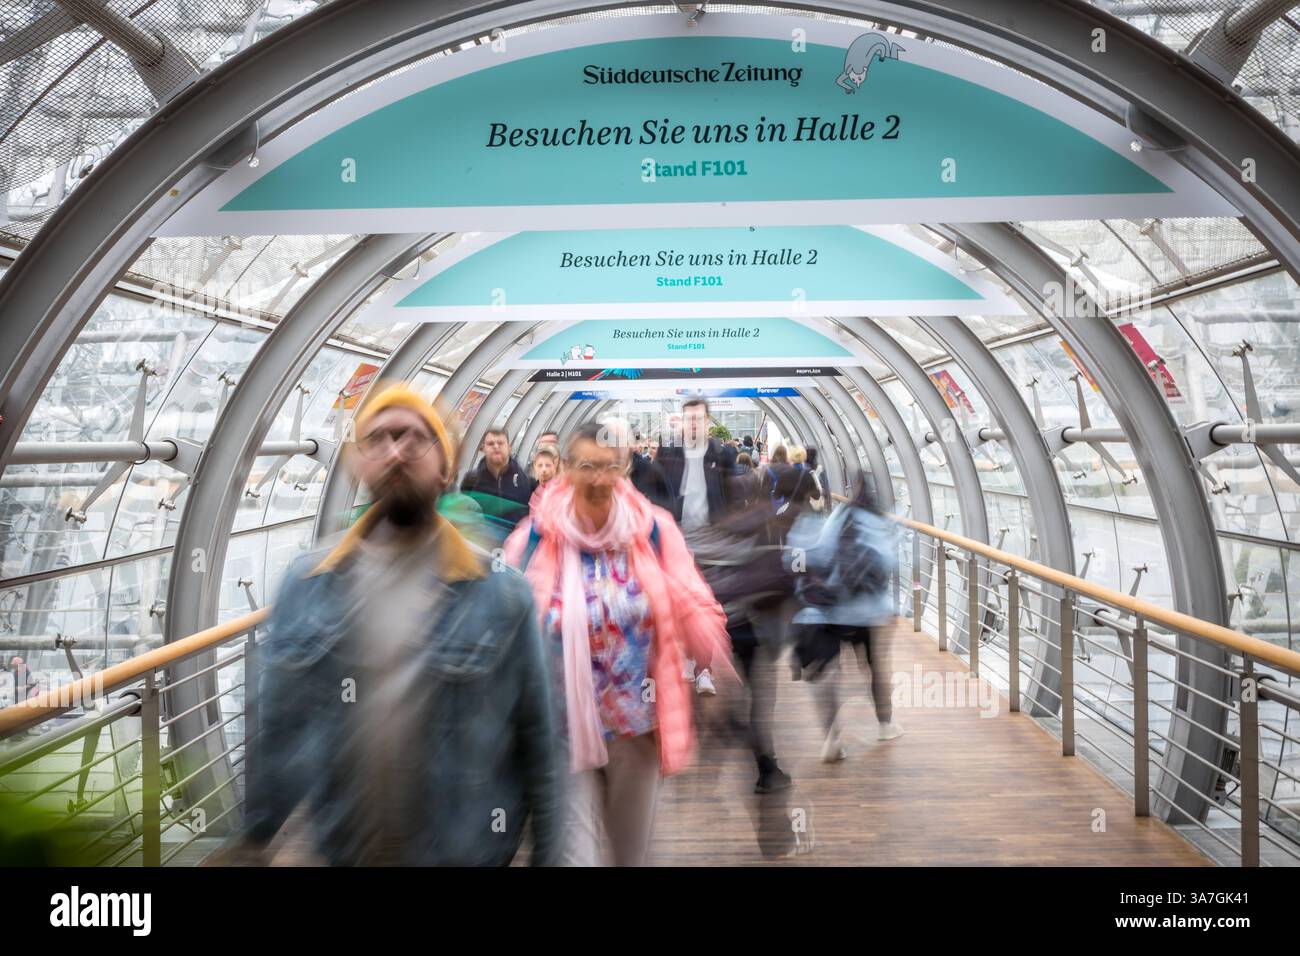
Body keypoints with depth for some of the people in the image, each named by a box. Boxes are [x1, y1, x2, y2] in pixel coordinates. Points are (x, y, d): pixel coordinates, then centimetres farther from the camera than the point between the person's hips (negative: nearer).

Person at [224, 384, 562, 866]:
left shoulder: (501, 592, -10)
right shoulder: (306, 584, -4)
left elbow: (536, 745, -6)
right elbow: (278, 731, 4)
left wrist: (546, 857, -5)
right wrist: (252, 838, 6)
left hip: (465, 854, -2)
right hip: (339, 850, 2)